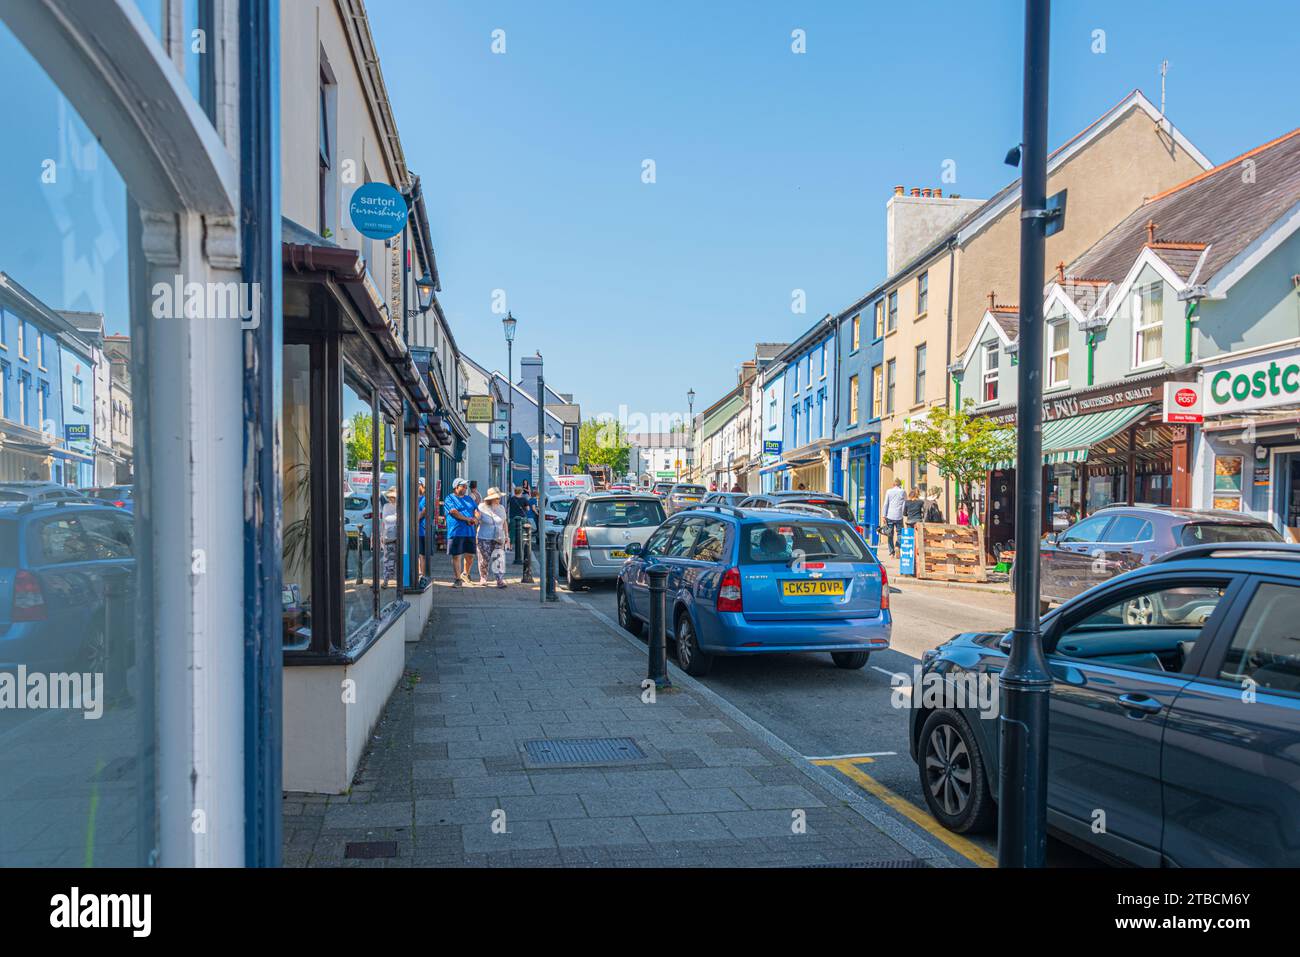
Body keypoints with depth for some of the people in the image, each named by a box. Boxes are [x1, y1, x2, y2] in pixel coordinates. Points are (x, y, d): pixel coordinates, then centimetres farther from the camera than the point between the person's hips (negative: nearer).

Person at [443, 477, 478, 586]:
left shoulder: (469, 498, 19)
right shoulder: (450, 498, 0)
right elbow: (454, 512, -12)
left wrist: (475, 519, -8)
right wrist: (467, 519, -10)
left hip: (469, 531, 5)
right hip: (456, 532, -5)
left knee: (470, 555, 7)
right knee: (456, 556, -2)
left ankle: (465, 574, 29)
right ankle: (457, 579, 5)